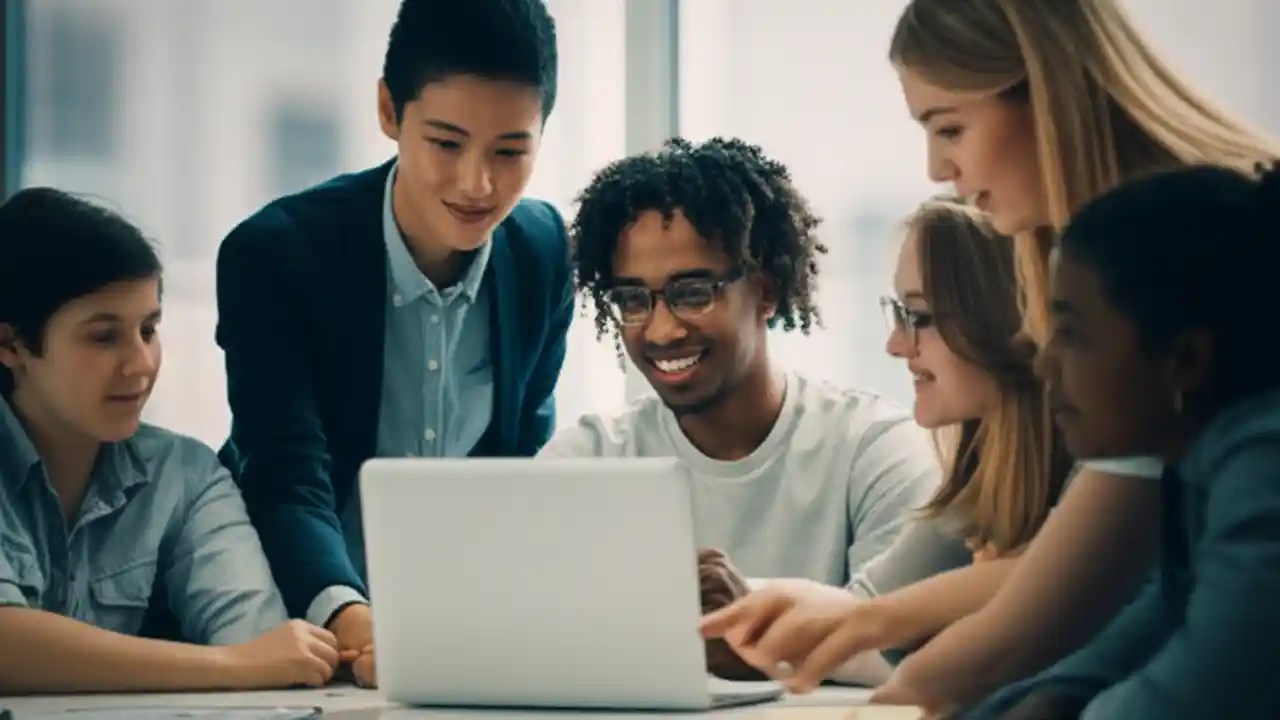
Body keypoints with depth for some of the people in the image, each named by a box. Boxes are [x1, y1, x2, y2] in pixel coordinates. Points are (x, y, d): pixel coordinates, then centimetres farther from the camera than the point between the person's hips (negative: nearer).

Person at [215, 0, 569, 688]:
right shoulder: (273, 254, -17)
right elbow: (289, 484, -23)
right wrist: (353, 625, -43)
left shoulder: (544, 251, -3)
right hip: (305, 623, -3)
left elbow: (526, 458, 6)